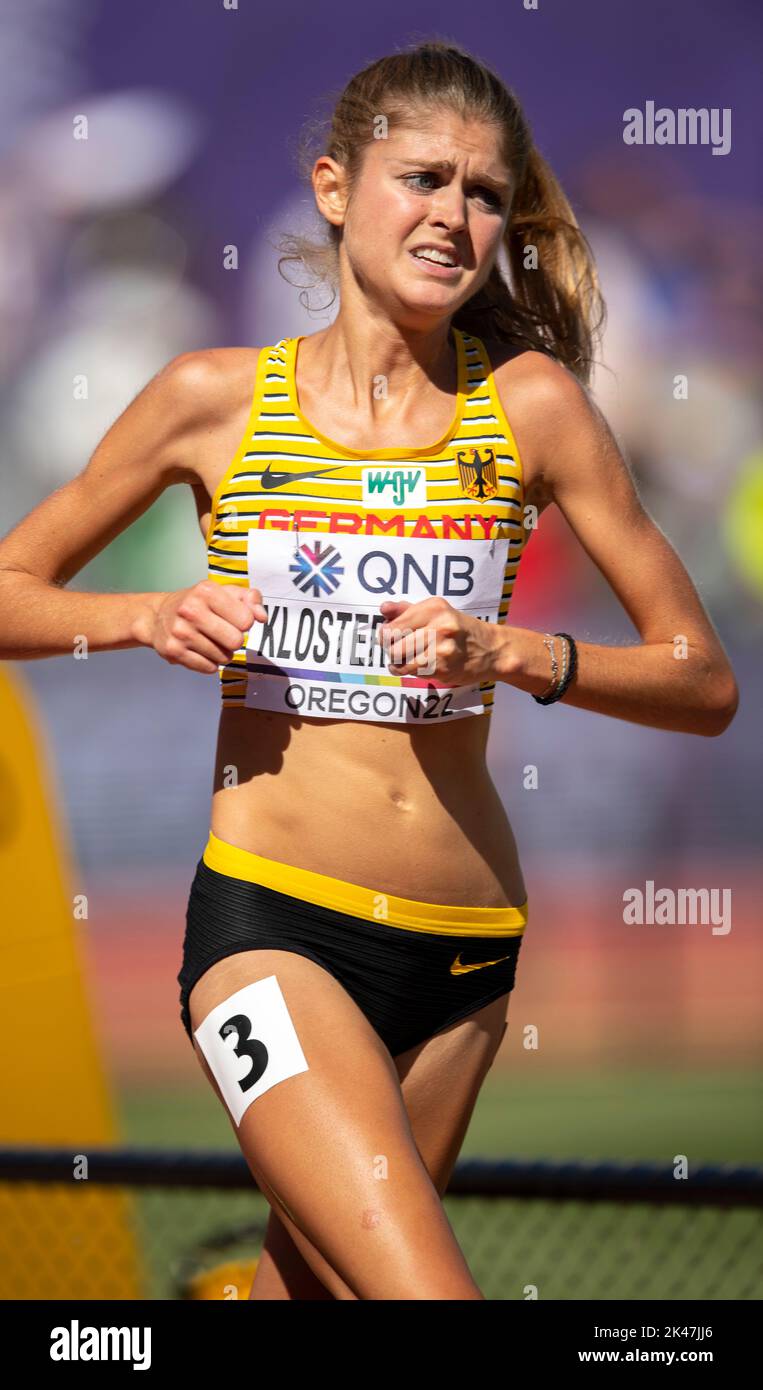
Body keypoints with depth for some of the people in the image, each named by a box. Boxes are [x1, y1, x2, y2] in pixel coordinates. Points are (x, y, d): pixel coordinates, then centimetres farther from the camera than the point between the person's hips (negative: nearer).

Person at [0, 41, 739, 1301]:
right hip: (270, 923, -3)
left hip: (461, 952, 3)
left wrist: (519, 656, -13)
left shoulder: (529, 403, 3)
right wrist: (149, 620, -7)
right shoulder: (220, 397, 1)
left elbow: (705, 685, 4)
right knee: (428, 1291, -23)